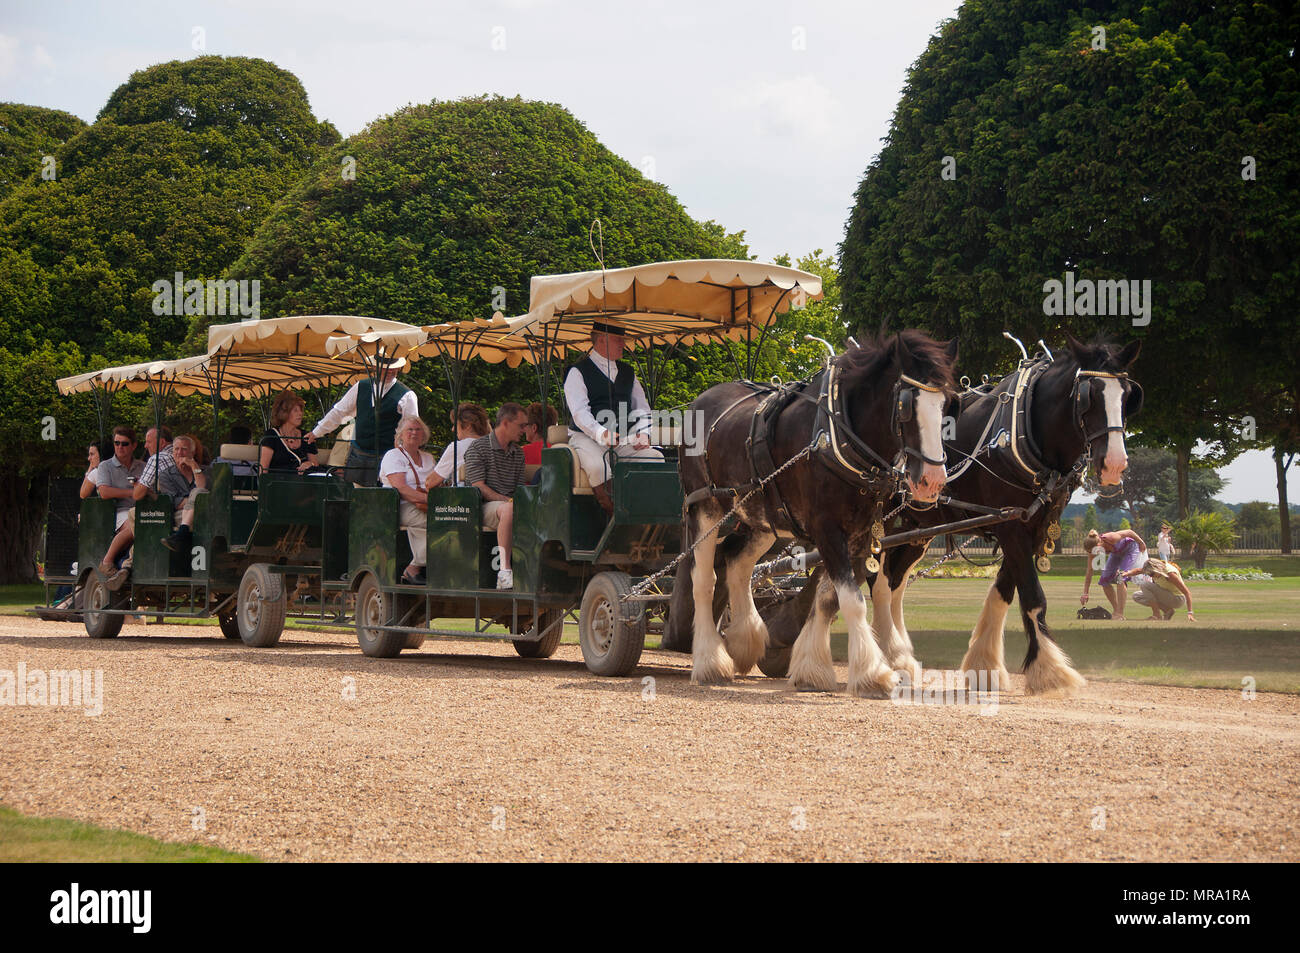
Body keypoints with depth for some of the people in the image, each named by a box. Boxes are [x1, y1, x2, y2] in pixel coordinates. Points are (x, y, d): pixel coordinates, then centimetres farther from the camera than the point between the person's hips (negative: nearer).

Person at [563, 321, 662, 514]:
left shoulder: (627, 372, 22)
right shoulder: (578, 372, 3)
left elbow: (641, 407, 20)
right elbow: (579, 413, -11)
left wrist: (643, 433, -3)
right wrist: (601, 434, -29)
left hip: (624, 440, 5)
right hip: (588, 438, -5)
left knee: (655, 457, -22)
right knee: (598, 466, -37)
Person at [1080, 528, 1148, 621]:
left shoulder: (1110, 538, -39)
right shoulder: (1093, 550, -21)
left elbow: (1129, 532, -23)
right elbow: (1089, 574, -14)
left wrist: (1141, 543, -9)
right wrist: (1085, 594, -17)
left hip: (1130, 548, -6)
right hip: (1116, 553, 6)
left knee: (1120, 578, -21)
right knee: (1105, 580, -4)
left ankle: (1120, 615, -19)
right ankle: (1116, 612, 10)